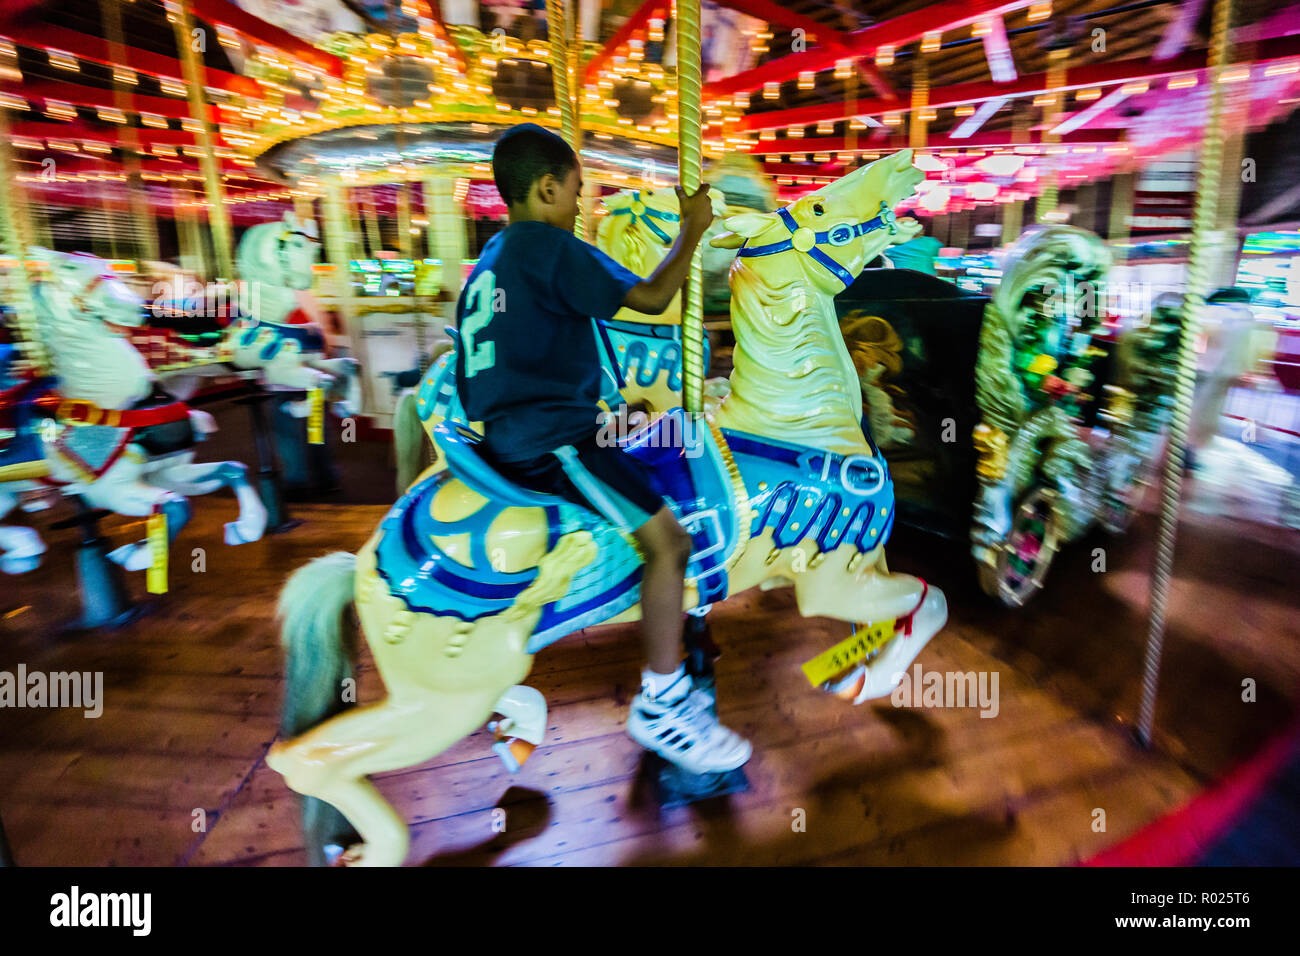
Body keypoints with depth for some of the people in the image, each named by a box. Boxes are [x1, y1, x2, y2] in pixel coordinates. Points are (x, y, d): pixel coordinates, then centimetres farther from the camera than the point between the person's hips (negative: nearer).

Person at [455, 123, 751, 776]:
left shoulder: (487, 264, 21)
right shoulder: (549, 246, -8)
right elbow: (651, 298, -7)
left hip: (504, 438, 10)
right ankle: (659, 706, -4)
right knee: (667, 539, -14)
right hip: (550, 441, -10)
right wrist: (692, 231, 8)